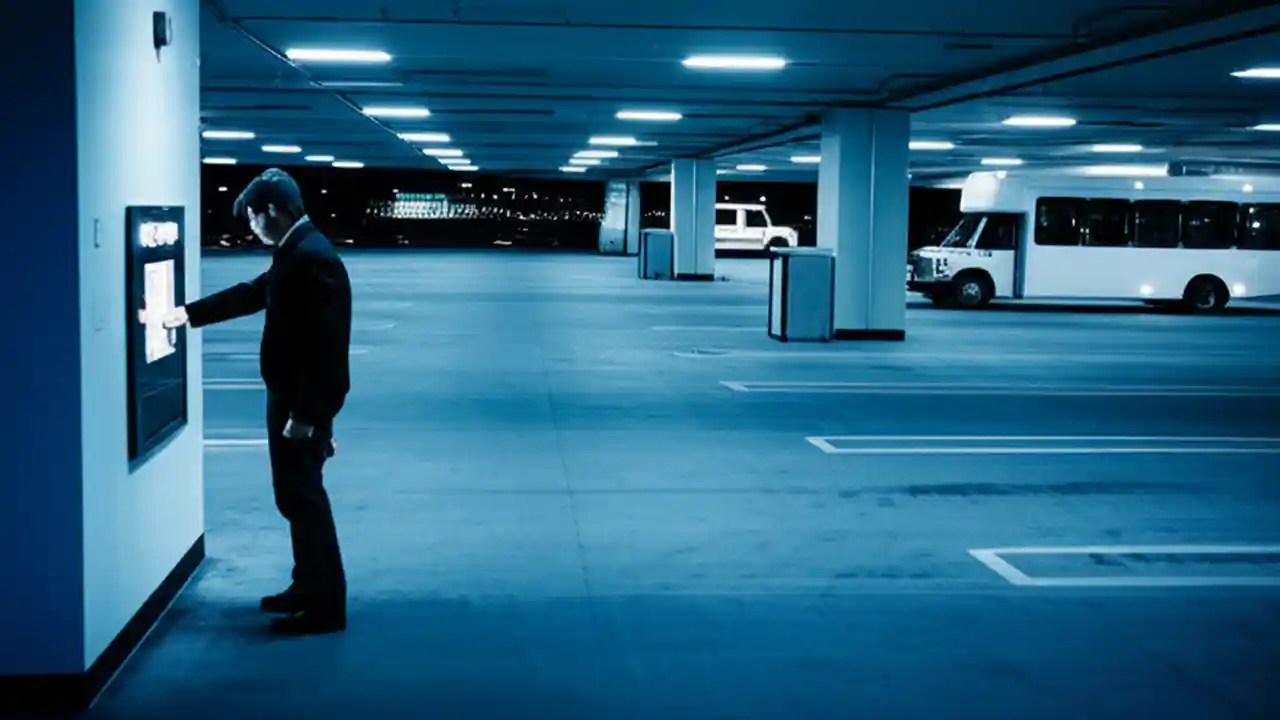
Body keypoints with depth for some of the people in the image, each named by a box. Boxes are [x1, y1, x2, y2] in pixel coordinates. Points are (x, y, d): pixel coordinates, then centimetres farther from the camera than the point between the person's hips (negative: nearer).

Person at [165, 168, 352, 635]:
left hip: (304, 403, -10)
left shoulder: (312, 257, -22)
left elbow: (324, 342, -26)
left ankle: (326, 607, 7)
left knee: (302, 497, -2)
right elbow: (252, 293, 25)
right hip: (291, 395, 10)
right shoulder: (295, 253, 10)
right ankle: (308, 588, 30)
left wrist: (306, 414, -24)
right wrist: (189, 314, 30)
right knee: (296, 494, 18)